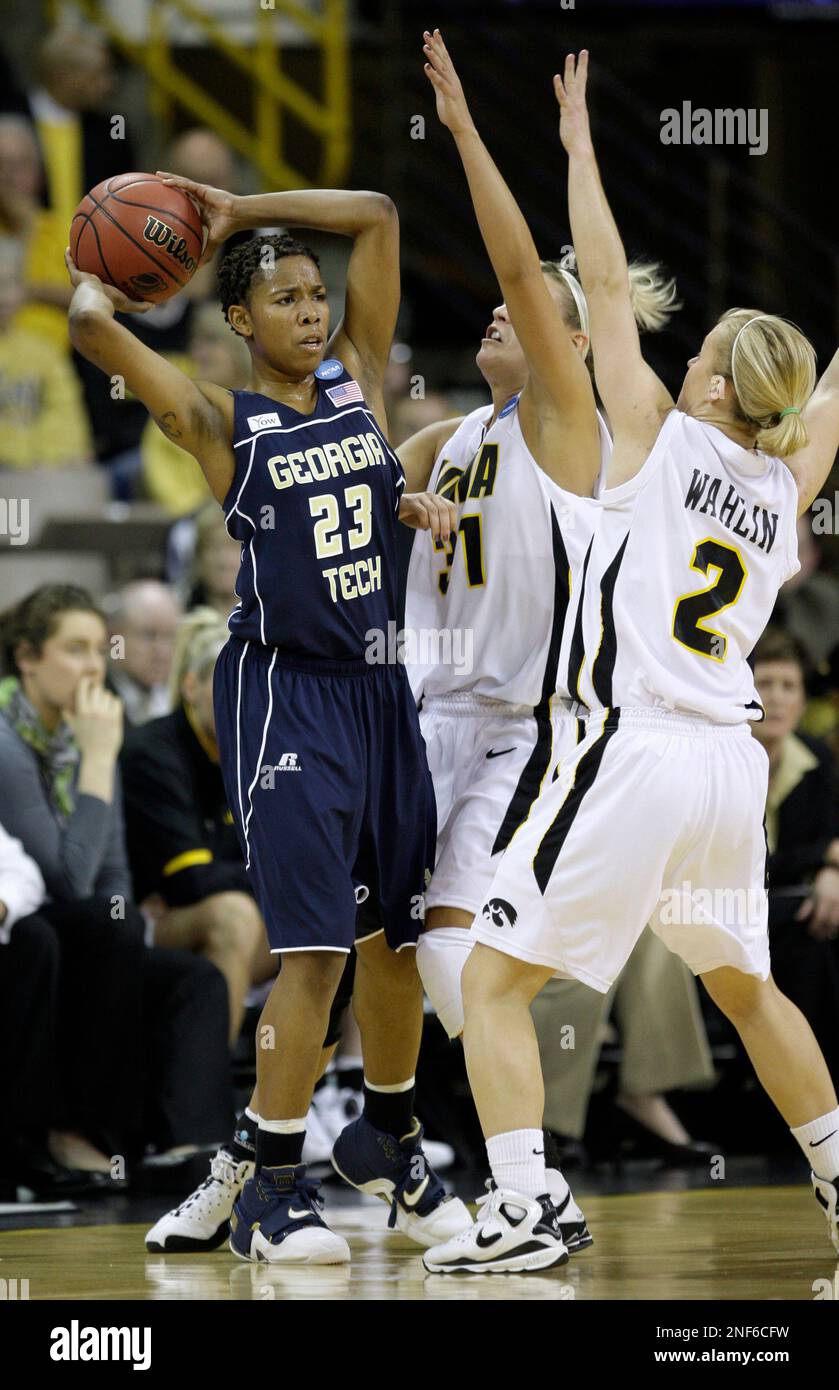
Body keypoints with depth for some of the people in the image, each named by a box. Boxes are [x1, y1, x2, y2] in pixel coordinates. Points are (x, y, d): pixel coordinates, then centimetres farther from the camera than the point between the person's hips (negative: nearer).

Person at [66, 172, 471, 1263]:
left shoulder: (359, 377, 8)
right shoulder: (220, 422, -5)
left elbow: (376, 217, 6)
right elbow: (92, 331, -18)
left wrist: (239, 214, 5)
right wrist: (93, 283, 3)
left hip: (377, 683, 6)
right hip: (282, 692, -6)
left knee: (401, 929, 14)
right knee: (315, 946, -12)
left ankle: (388, 1141, 34)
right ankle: (274, 1191, -6)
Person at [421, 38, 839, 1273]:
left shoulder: (659, 434, -2)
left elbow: (605, 284, 2)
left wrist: (579, 142, 11)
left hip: (637, 753, -6)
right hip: (731, 763, 6)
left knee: (495, 978, -3)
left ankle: (518, 1214, -17)